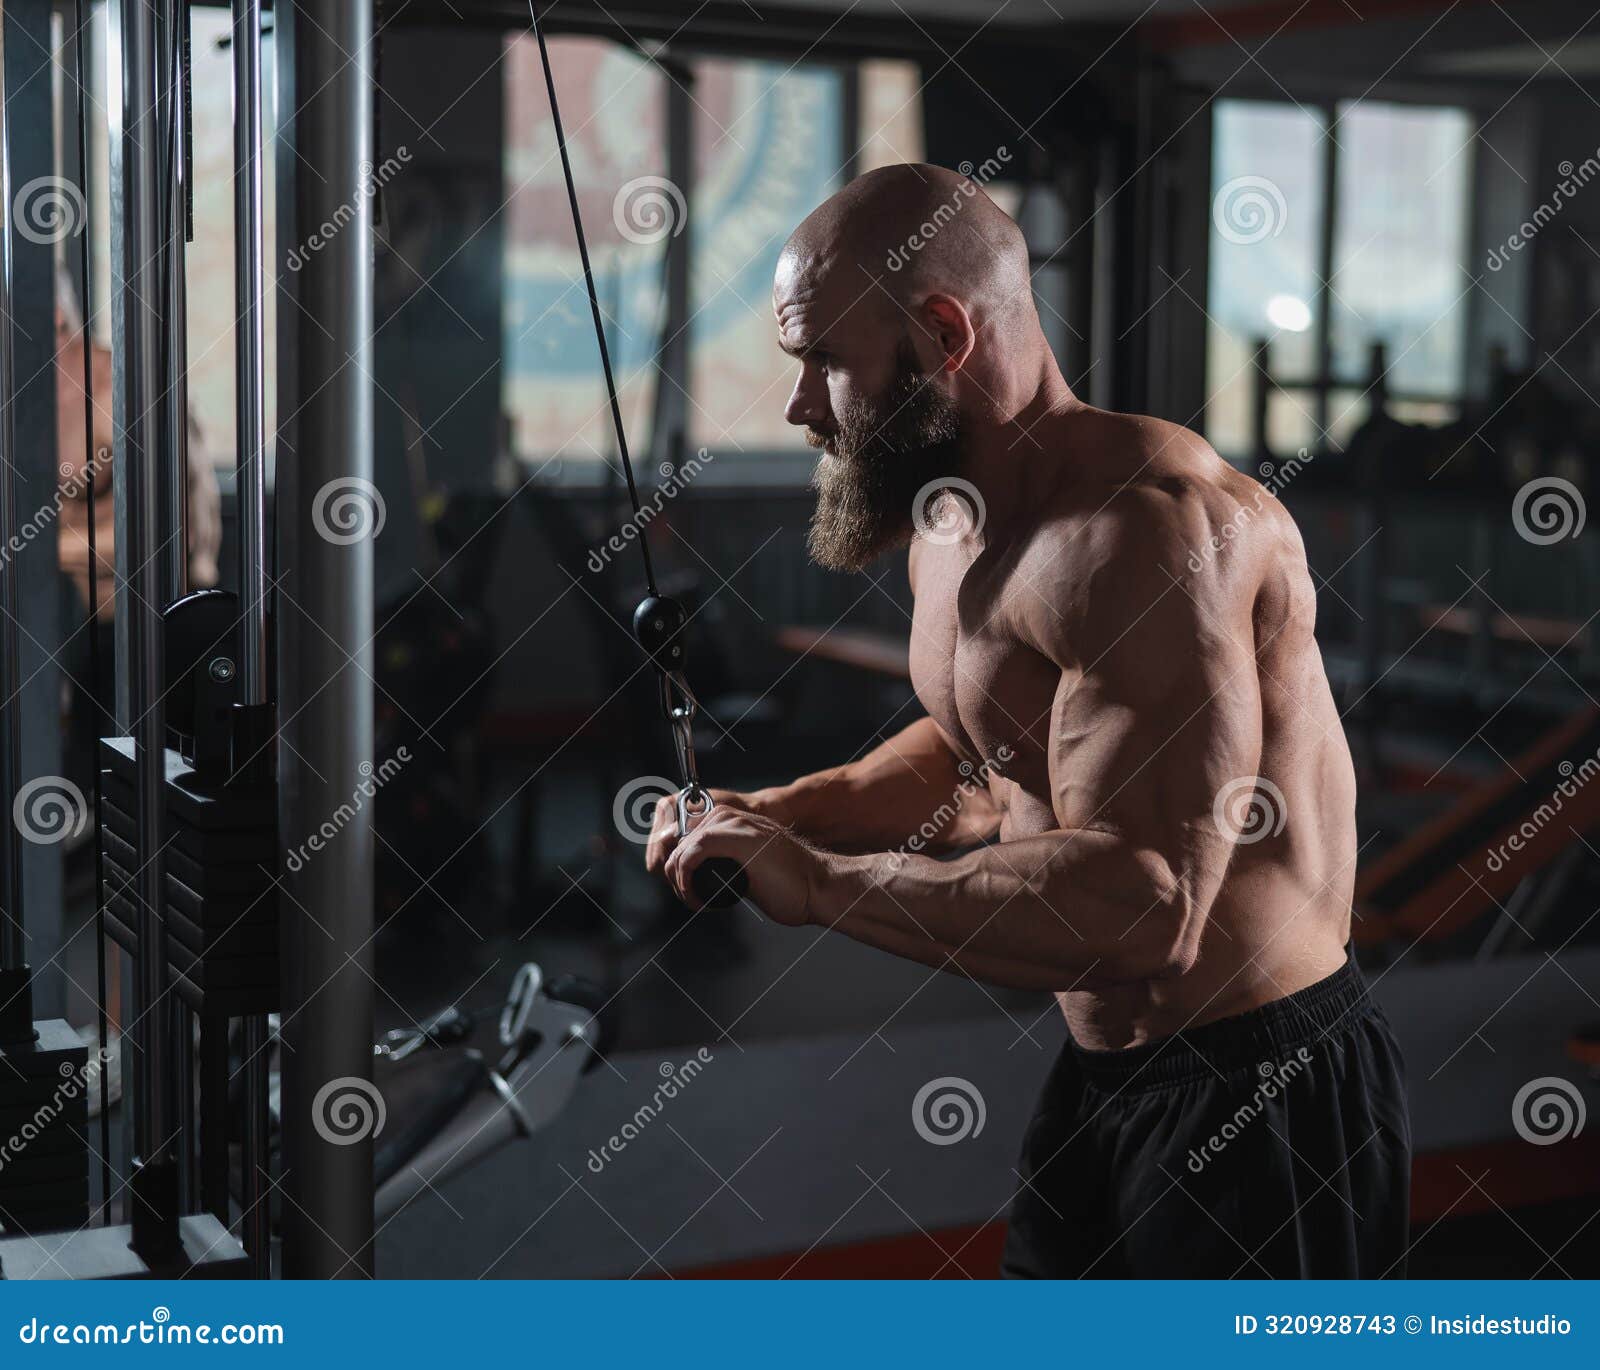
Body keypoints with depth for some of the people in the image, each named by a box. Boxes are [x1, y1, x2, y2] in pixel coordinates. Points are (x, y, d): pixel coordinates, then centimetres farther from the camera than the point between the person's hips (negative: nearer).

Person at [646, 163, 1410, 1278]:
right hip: (1105, 1076, 10)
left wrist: (818, 882, -28)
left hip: (1266, 1098, -9)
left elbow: (1146, 908, -34)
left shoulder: (1145, 526, -26)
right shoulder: (953, 523, 6)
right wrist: (772, 815, 7)